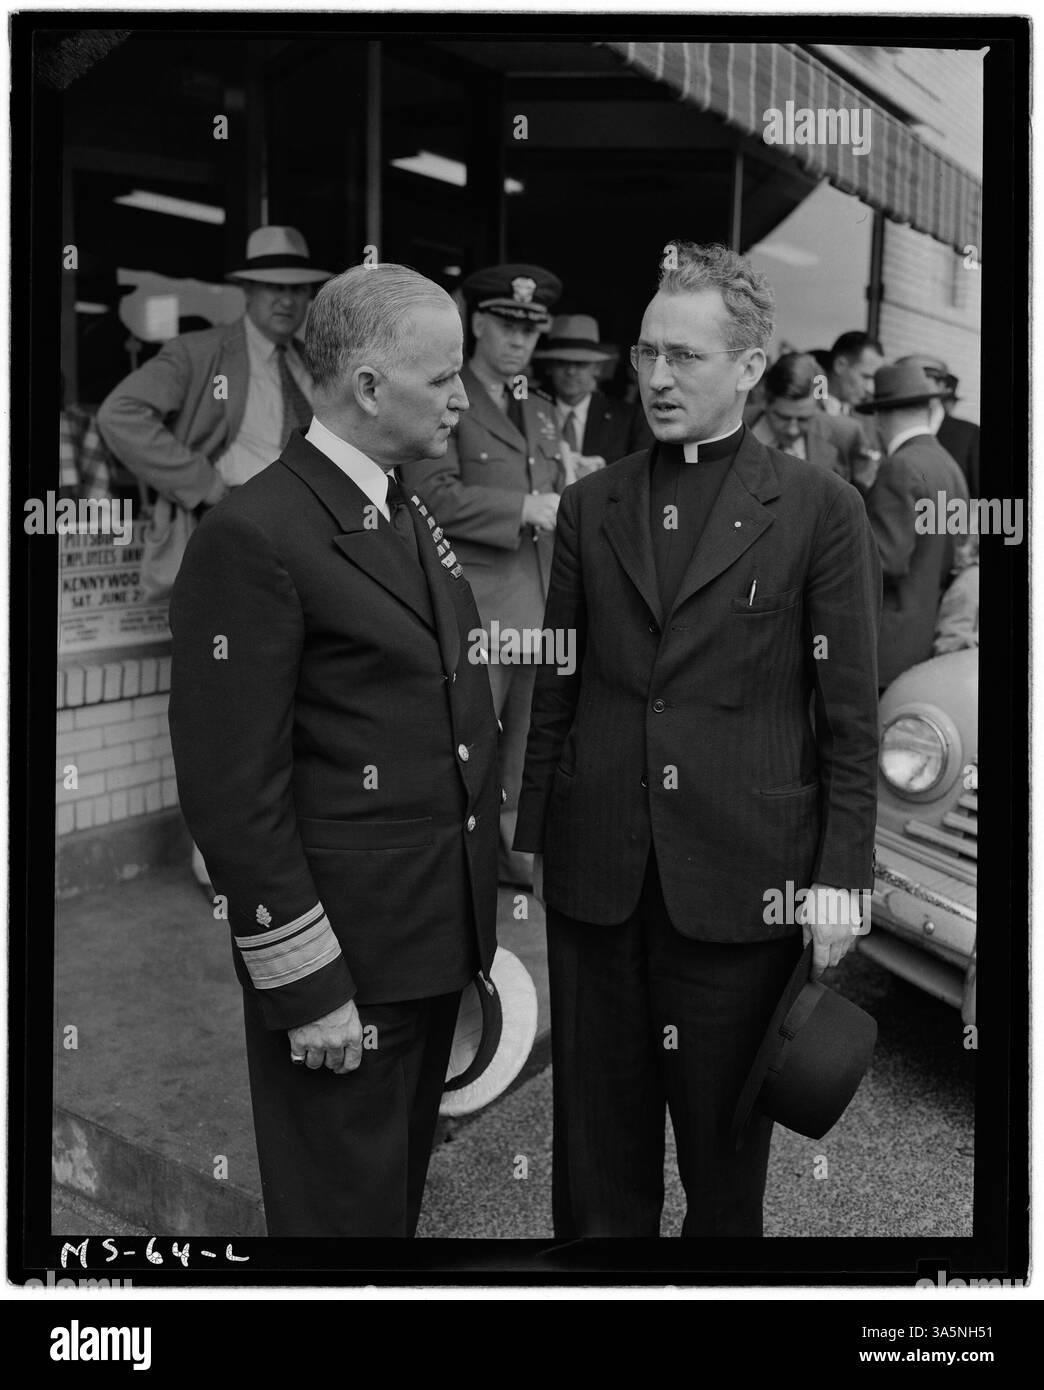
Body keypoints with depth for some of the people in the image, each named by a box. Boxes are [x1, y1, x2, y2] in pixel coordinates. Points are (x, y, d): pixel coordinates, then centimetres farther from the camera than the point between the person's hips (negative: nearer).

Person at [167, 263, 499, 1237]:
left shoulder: (410, 518, 10)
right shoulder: (254, 537, -18)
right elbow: (234, 790, -19)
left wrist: (469, 917, 13)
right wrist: (306, 984, -16)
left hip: (437, 937, 8)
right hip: (344, 955, -8)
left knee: (400, 1187, 23)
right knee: (344, 1205, 10)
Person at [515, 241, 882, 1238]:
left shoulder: (820, 509, -2)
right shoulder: (591, 504, 8)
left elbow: (850, 715, -2)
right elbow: (555, 693, 10)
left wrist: (839, 875, -4)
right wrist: (535, 838, 10)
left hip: (741, 877, -2)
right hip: (596, 872, 3)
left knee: (724, 1139, 13)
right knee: (595, 1134, 13)